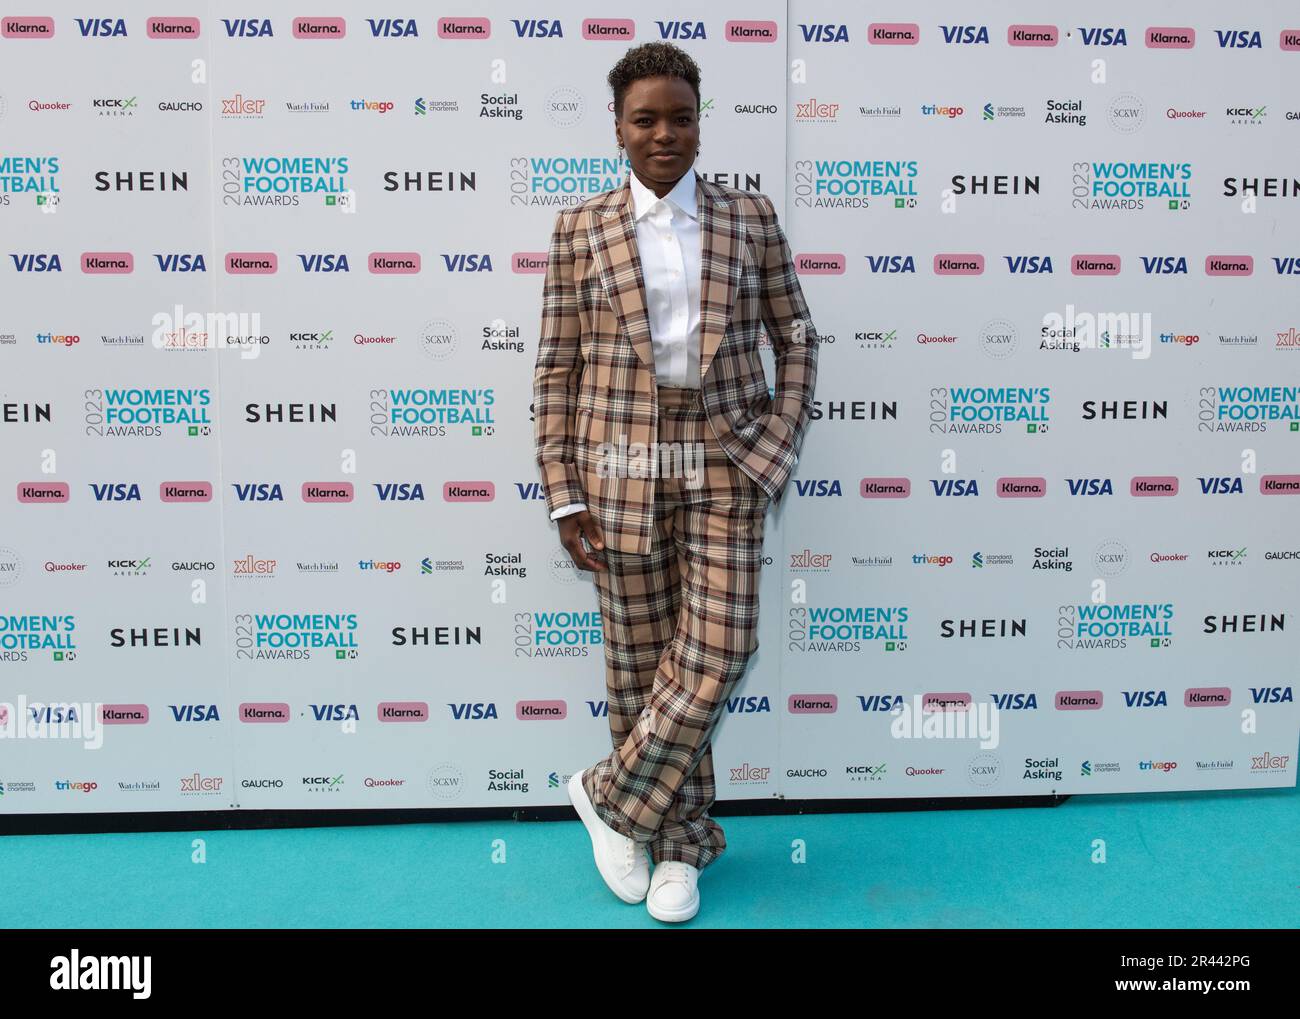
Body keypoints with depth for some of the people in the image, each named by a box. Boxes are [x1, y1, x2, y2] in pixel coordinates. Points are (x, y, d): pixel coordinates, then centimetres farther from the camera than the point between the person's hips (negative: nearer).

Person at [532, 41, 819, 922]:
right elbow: (557, 369, 2)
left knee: (718, 649, -8)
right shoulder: (581, 229, 4)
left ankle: (613, 796, 16)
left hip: (723, 464, 1)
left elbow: (797, 343, 8)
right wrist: (564, 495, -3)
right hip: (621, 463, 0)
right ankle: (680, 842, 25)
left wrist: (775, 450, -3)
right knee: (640, 658, 6)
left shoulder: (751, 219, 6)